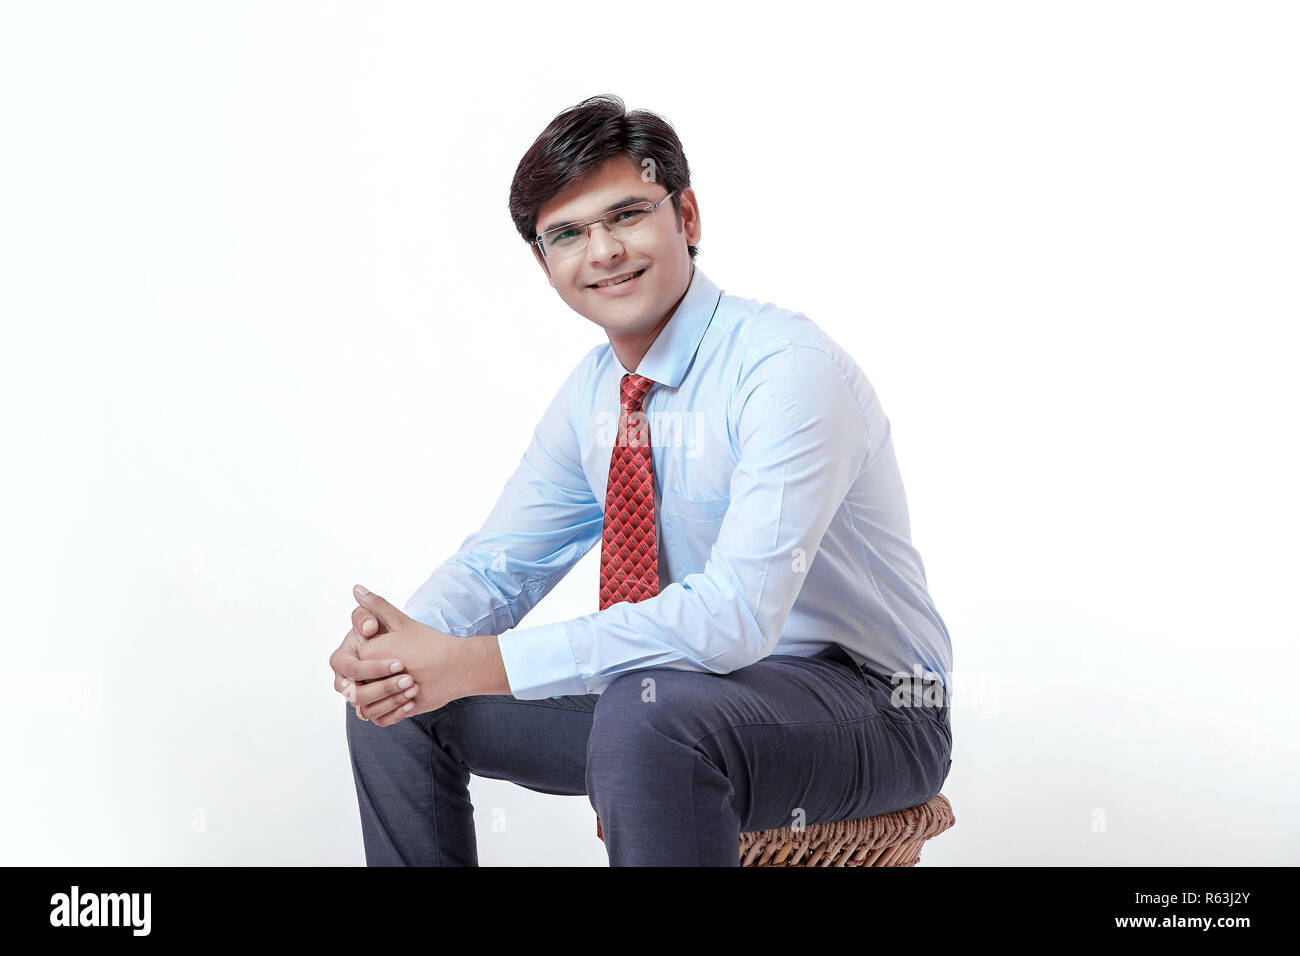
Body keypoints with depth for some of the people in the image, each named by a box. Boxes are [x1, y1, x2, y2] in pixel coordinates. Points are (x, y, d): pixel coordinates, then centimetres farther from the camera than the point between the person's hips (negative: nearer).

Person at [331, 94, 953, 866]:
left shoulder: (790, 367, -22)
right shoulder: (593, 394, 4)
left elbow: (735, 616, -31)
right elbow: (500, 562, 9)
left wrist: (481, 664, -31)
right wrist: (398, 643, -15)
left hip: (863, 705, -7)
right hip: (690, 681, 7)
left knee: (648, 710, -38)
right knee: (399, 700, -1)